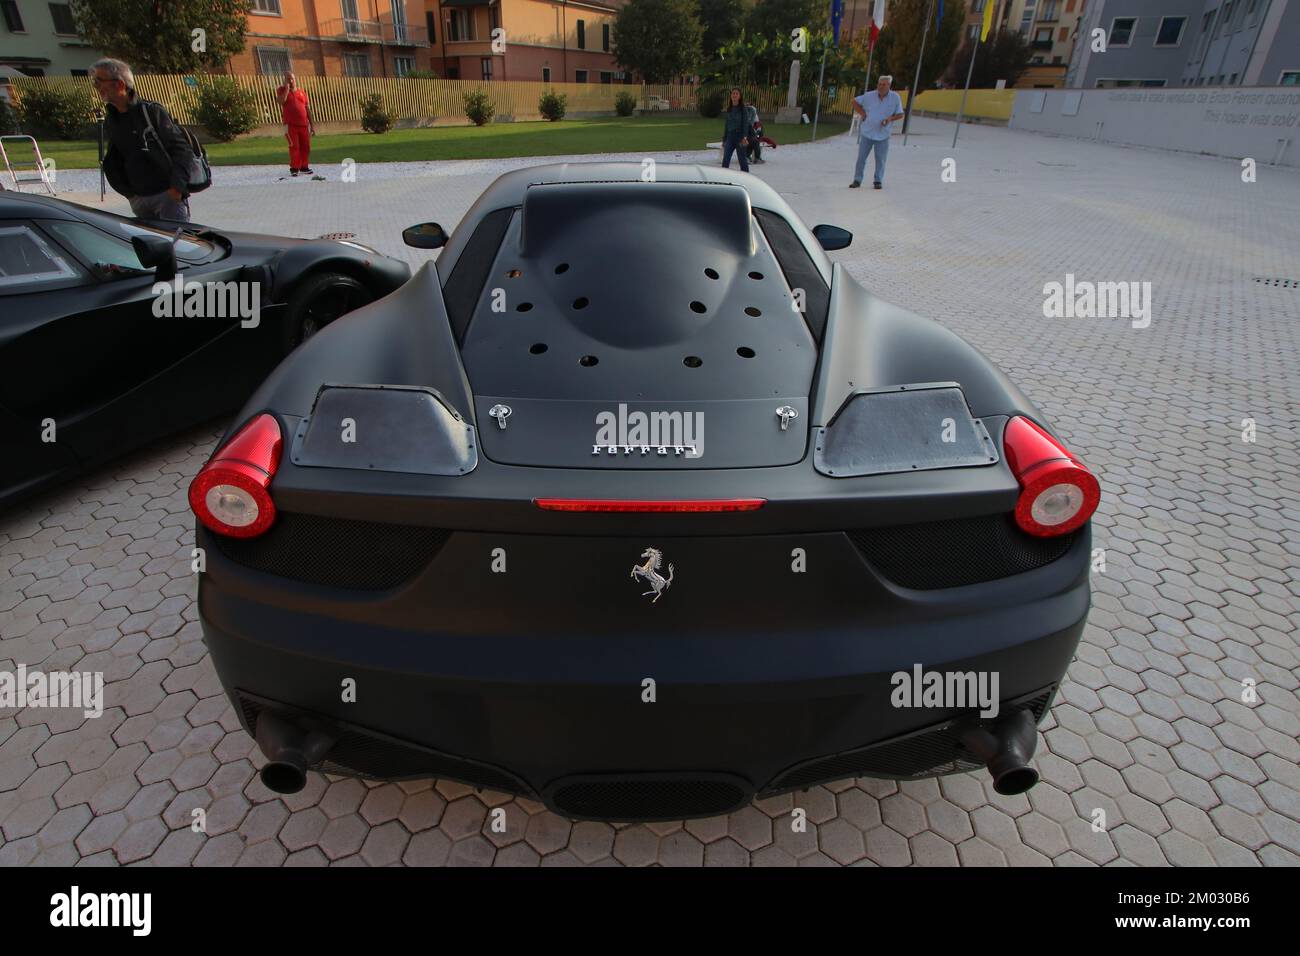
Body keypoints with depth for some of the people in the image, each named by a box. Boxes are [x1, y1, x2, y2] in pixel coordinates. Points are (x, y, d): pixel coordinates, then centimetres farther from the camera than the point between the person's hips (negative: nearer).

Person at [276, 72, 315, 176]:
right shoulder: (282, 90, 5)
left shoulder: (302, 91, 13)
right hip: (290, 124, -4)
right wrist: (287, 88, -10)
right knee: (294, 146, -8)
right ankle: (294, 168, -2)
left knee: (306, 147, 5)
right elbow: (281, 101, -16)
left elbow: (307, 108, 14)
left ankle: (304, 167, 18)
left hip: (303, 124, 4)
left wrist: (312, 124, 10)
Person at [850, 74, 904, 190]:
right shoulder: (869, 96, -3)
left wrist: (890, 118, -17)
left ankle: (878, 181, 15)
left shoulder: (895, 98, -4)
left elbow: (900, 114, 2)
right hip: (867, 133, 1)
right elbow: (855, 102, 10)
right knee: (861, 157, 1)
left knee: (881, 159, 3)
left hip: (883, 135, 0)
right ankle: (857, 180, 10)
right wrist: (862, 113, -1)